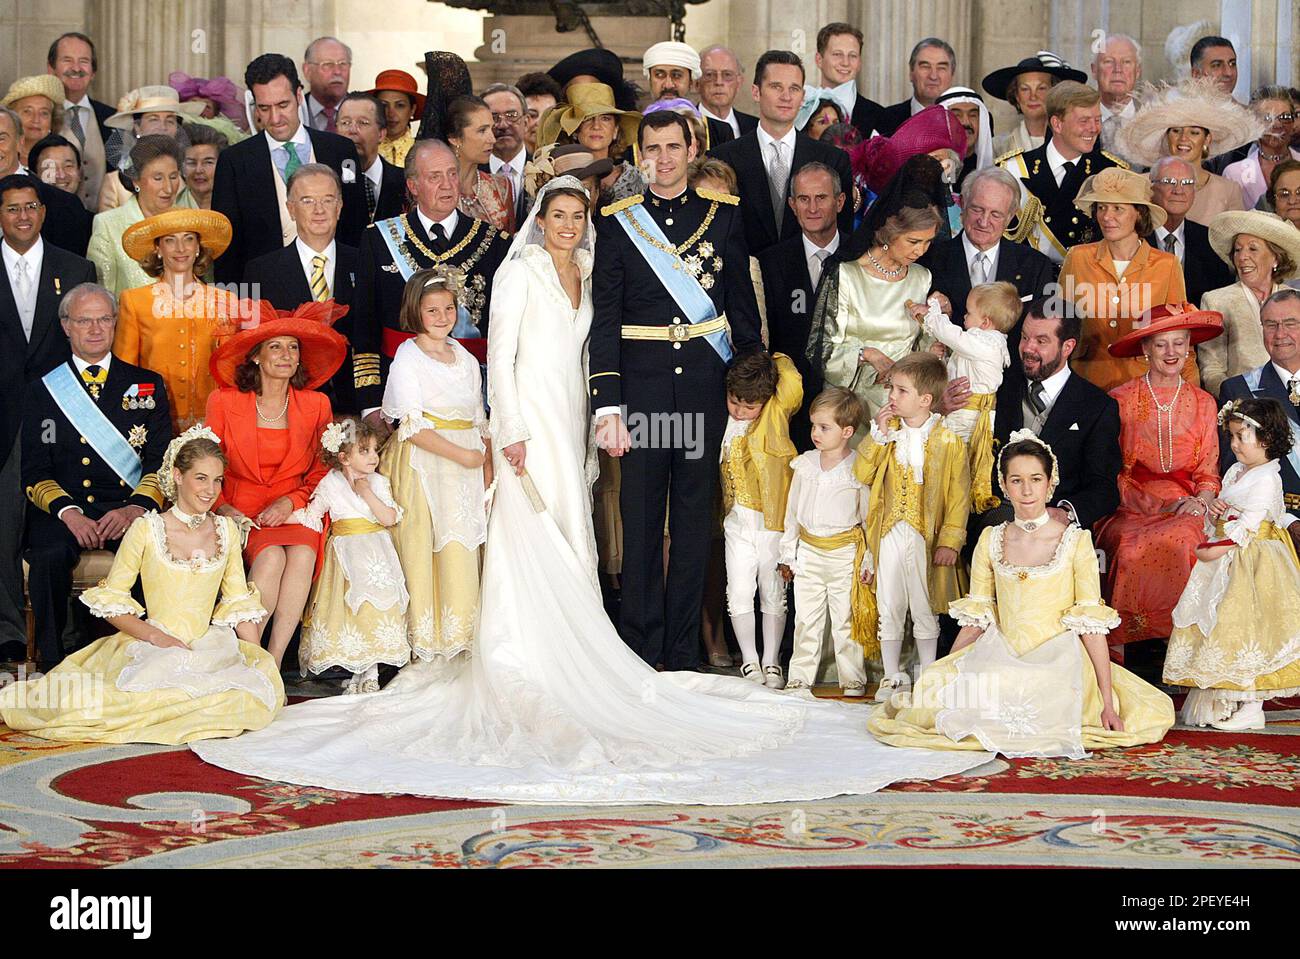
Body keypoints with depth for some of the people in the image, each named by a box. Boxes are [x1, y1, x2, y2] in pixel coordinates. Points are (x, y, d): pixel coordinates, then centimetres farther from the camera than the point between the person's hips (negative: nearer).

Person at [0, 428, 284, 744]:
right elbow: (110, 603, 0)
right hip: (147, 648, -4)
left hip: (210, 649, 4)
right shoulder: (146, 529, -1)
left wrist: (257, 662, -1)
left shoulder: (226, 530, 12)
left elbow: (240, 603, 13)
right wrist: (155, 635, -15)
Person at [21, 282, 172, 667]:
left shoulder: (148, 385, 16)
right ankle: (53, 665, -20)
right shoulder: (42, 392, 14)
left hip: (131, 509, 0)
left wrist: (136, 508, -13)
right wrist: (67, 511, -14)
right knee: (50, 556, -34)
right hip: (62, 510, 0)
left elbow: (163, 461, 7)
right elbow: (34, 473, 6)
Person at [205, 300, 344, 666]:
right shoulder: (223, 402, 2)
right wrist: (222, 508, -11)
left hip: (294, 510, 2)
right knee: (271, 557, -33)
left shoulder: (316, 405, 8)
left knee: (302, 554, -32)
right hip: (242, 510, -2)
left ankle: (273, 663, -30)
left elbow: (321, 472, 11)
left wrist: (290, 502, -7)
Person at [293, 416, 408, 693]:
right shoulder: (331, 484, 0)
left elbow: (390, 518, -7)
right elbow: (310, 515, 6)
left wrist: (367, 494, -12)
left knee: (375, 603, -12)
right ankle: (359, 670, 0)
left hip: (376, 554, 1)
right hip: (345, 553, -1)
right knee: (347, 605, -10)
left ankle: (370, 672, -7)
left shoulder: (379, 482, 3)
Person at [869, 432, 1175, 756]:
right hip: (1003, 661, 3)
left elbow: (1091, 625, -5)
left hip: (1057, 663, -3)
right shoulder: (991, 541, 8)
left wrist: (1108, 702, -10)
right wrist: (940, 678, 5)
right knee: (935, 690, -24)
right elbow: (975, 621, 12)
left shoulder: (1075, 542, -2)